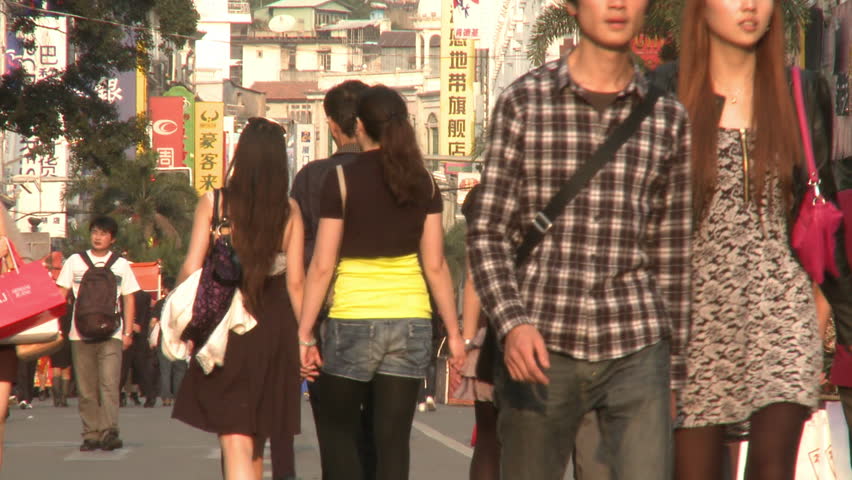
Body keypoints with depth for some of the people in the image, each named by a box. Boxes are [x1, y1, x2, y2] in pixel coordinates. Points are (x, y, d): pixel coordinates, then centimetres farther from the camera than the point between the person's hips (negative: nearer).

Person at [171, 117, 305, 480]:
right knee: (256, 438, 19)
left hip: (223, 326, -3)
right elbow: (295, 281, -3)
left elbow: (191, 271, -8)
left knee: (234, 437, -6)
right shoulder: (289, 211, -3)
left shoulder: (212, 204, -6)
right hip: (273, 328, 3)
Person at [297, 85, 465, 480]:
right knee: (393, 441, 4)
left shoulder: (342, 180, -5)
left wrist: (304, 333, -2)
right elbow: (435, 265, 3)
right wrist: (453, 331, 8)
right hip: (411, 320, 3)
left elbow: (322, 266, -6)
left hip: (353, 318, -3)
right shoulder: (423, 183, 4)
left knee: (338, 431, 14)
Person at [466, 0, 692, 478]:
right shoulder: (524, 103, 3)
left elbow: (672, 254, 13)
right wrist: (512, 324, -14)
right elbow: (488, 233, 2)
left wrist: (673, 371, 13)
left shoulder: (668, 117, 9)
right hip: (541, 348, -1)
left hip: (636, 348, 1)